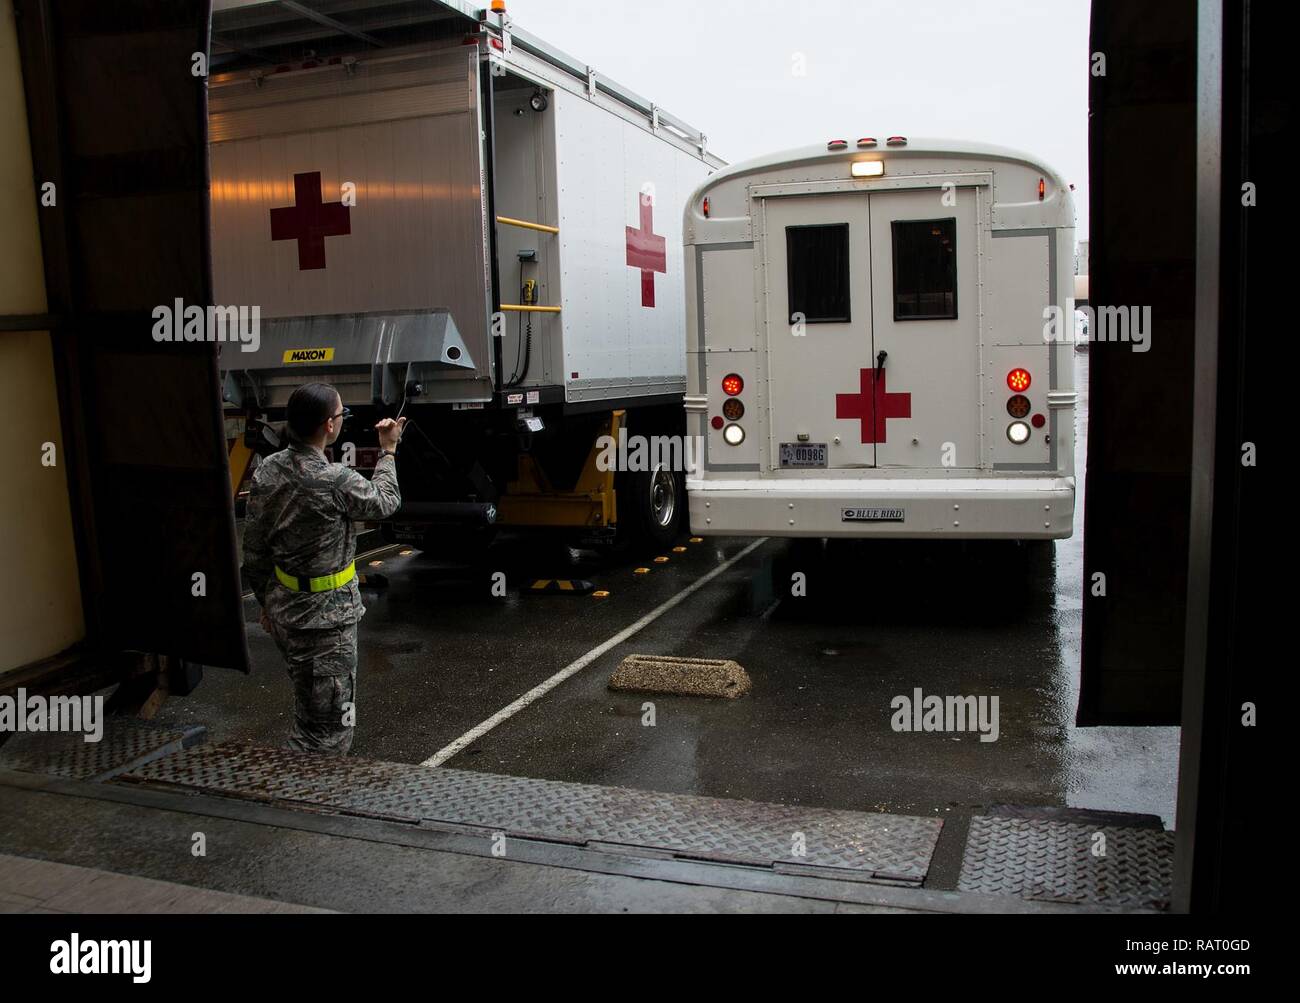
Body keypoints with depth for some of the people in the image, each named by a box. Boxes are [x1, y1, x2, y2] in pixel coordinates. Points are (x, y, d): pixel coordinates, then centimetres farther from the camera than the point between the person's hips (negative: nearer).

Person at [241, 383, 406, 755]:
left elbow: (253, 550, 6)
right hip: (325, 616, -8)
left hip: (283, 610, 8)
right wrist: (388, 451, 11)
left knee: (308, 709, 26)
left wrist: (266, 600, 18)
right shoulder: (336, 481, -25)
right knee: (329, 726, 2)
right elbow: (385, 502, -3)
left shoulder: (267, 470, -2)